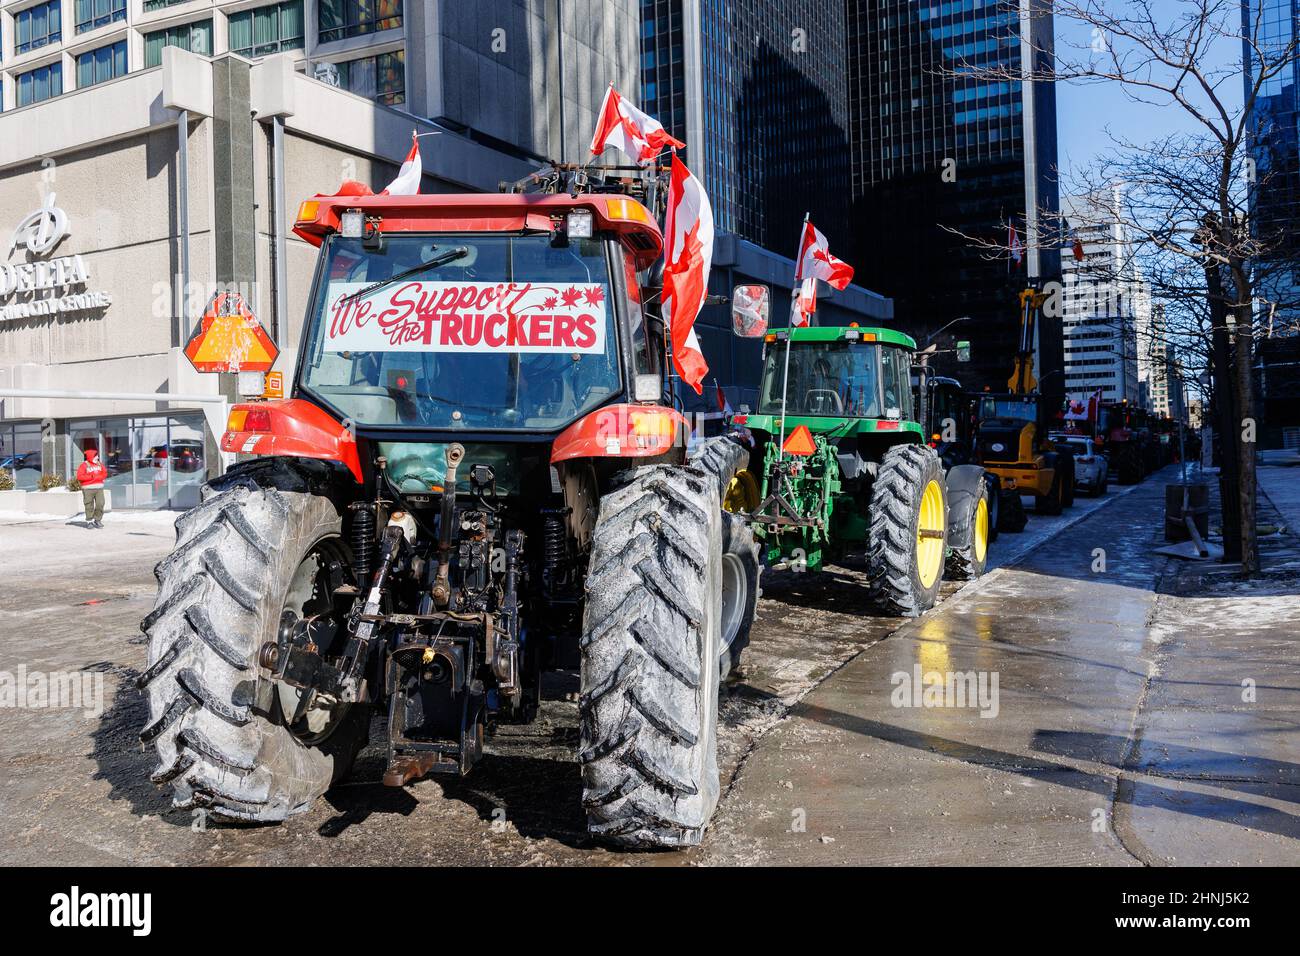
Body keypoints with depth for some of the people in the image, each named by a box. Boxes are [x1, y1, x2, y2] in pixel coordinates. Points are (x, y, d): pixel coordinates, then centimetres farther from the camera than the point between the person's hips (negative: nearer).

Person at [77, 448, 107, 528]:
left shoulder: (100, 464, 13)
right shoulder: (84, 465, -3)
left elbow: (105, 473, 8)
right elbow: (79, 476, -11)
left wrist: (97, 477, -8)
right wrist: (91, 477, -13)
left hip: (99, 488, 4)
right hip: (88, 489, -4)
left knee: (100, 504, -5)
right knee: (89, 506, -1)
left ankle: (97, 520, 9)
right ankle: (89, 521, 8)